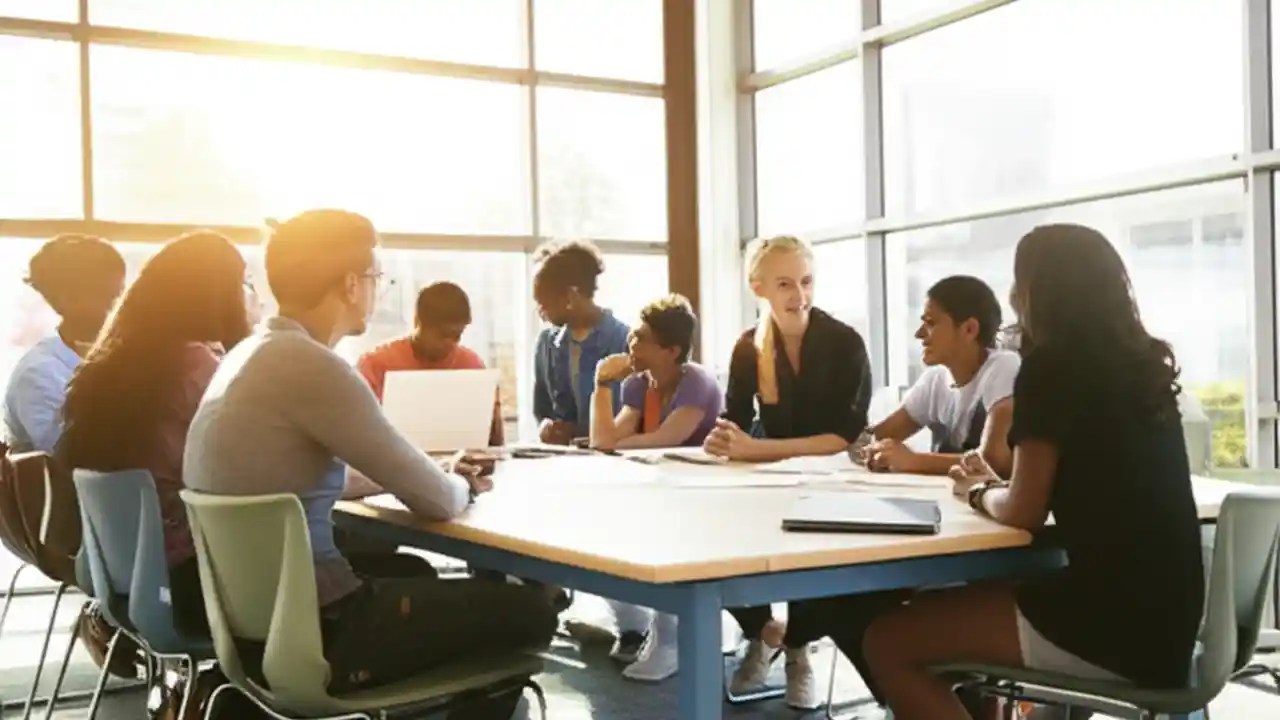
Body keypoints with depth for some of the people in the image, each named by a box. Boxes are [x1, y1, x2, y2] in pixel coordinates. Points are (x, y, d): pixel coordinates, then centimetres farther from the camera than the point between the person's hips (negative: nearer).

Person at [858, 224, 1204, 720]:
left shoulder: (1052, 366, -11)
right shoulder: (1139, 363, 13)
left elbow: (1023, 512, -12)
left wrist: (977, 493, 8)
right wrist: (993, 486, 18)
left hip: (1111, 623, -9)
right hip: (1162, 618, 9)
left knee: (887, 641, -4)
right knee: (965, 594, 27)